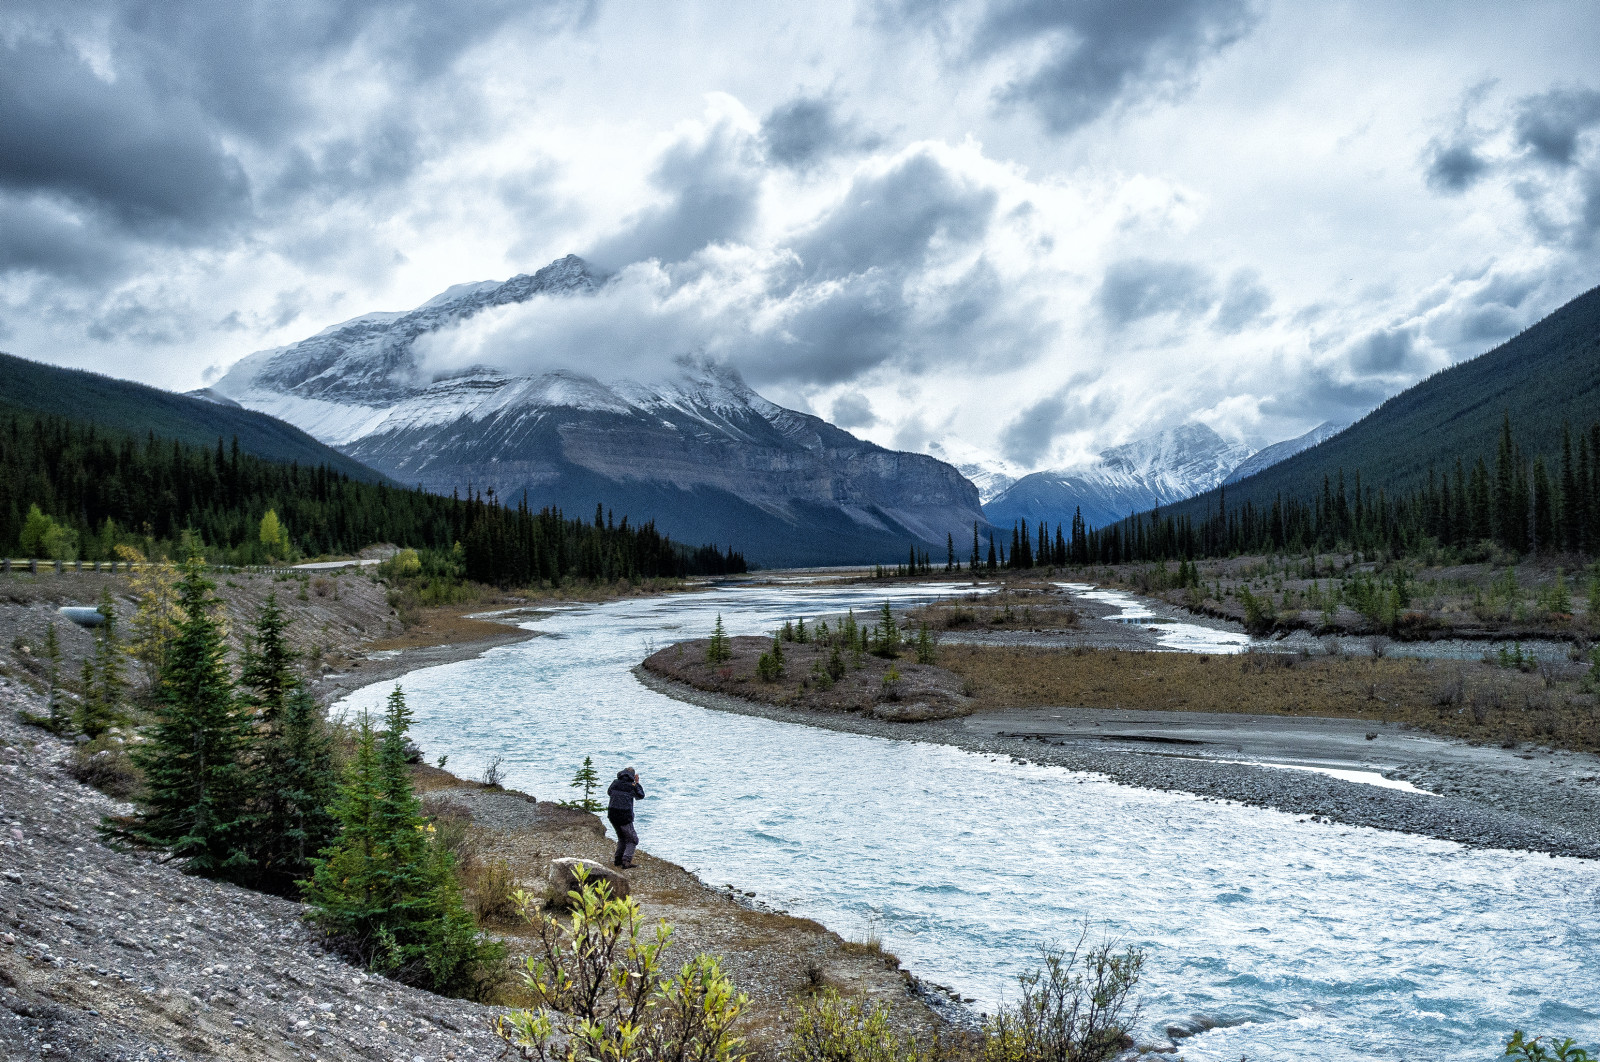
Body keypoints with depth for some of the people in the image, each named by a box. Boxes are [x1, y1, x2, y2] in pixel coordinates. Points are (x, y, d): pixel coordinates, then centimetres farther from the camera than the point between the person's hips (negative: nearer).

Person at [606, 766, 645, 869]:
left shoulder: (615, 783, 4)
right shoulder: (632, 786, -6)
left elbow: (609, 792, 24)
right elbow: (641, 795, 11)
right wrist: (637, 783, 18)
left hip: (612, 815, 5)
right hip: (625, 816, -5)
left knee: (622, 838, 25)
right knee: (632, 840, 5)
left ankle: (617, 860, 23)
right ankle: (626, 862, -9)